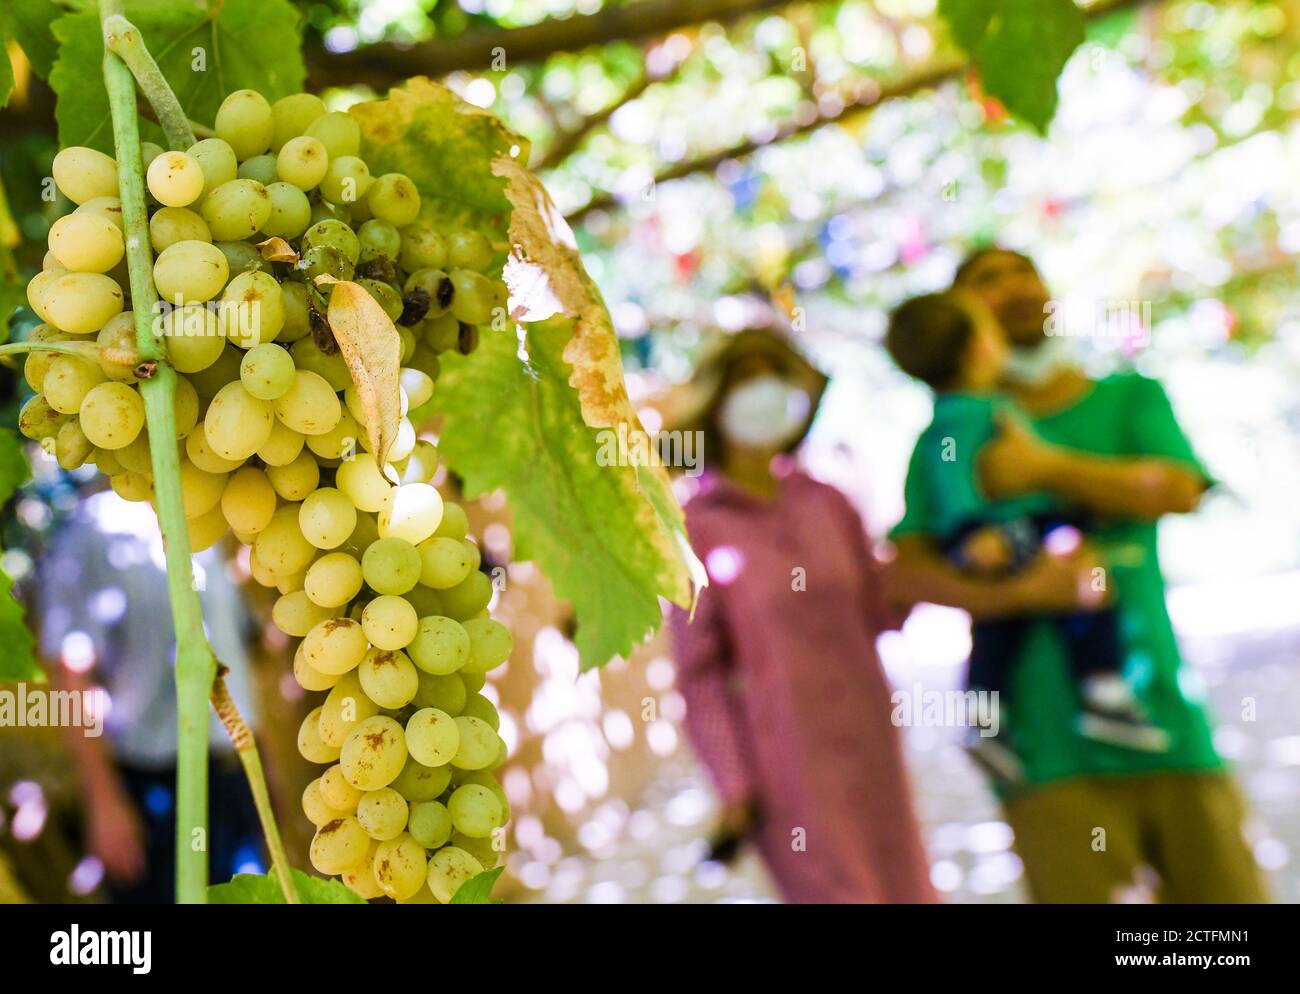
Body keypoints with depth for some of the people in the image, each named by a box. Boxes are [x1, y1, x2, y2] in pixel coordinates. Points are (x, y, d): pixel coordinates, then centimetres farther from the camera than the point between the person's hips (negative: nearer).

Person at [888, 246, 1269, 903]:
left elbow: (1179, 490, -5)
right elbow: (907, 571, -4)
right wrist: (1020, 591, -19)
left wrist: (1048, 466, -16)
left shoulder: (1130, 399, 15)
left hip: (1168, 725, 2)